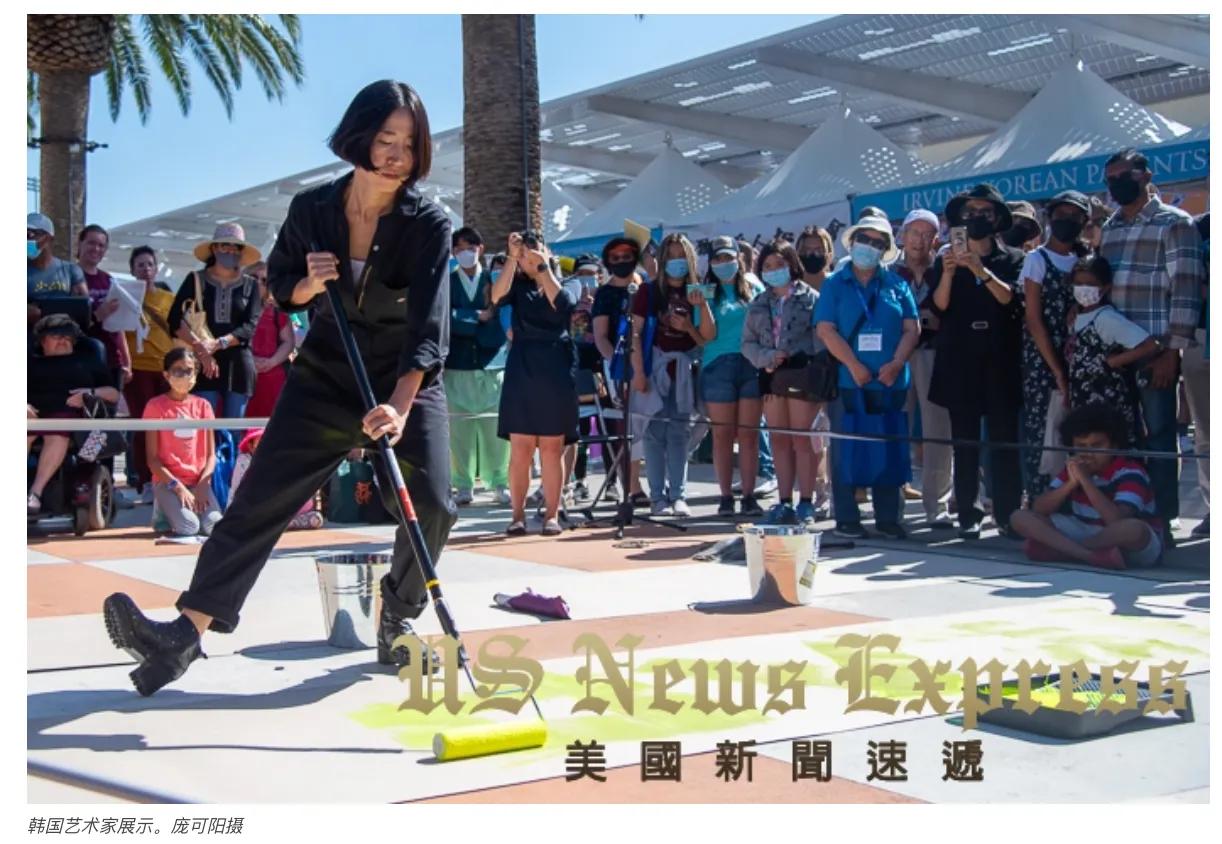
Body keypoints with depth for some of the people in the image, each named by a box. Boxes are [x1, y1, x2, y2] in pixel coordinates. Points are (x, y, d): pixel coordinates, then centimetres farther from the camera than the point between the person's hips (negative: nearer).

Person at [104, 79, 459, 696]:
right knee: (259, 499, -9)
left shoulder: (428, 225, -17)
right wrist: (308, 285, -18)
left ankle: (396, 626, 12)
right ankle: (185, 634, -14)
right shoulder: (310, 210, -8)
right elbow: (279, 285, 7)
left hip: (409, 384, -1)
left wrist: (399, 406, -42)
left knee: (431, 506, -14)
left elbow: (428, 325, -28)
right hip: (323, 379, 2)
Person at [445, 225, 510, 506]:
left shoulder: (494, 280, 8)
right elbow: (447, 317, -3)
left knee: (495, 426, -2)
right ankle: (464, 486, 4)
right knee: (459, 427, -1)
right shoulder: (446, 283, 9)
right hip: (458, 365, 0)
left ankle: (500, 483, 5)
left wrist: (466, 321, -5)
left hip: (492, 362, 0)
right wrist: (479, 317, -5)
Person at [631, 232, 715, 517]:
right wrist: (638, 371, -10)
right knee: (656, 432, -2)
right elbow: (635, 333, -2)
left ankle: (678, 495, 4)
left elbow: (708, 337, 2)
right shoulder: (648, 291, 3)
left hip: (684, 368, 2)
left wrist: (702, 306, -13)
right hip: (655, 366, -2)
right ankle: (658, 497, 1)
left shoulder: (695, 293, 10)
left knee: (680, 433, 1)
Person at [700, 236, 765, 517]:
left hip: (752, 366, 1)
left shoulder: (755, 291, 10)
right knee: (722, 435, 1)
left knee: (749, 434, 0)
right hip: (718, 367, -1)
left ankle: (749, 497, 4)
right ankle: (726, 497, 6)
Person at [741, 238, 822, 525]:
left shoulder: (810, 298, 2)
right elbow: (747, 343, 13)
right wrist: (767, 358, -7)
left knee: (802, 439, -5)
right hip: (771, 374, 5)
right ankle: (784, 502, 12)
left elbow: (821, 337, -5)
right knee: (779, 440, 7)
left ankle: (805, 503, 0)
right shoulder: (759, 304, 17)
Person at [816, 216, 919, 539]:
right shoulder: (835, 284, 4)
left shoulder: (897, 285, 10)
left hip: (890, 382, 2)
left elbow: (911, 328, 5)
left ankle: (888, 518, 13)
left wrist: (896, 364, -11)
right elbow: (825, 330, -5)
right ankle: (846, 519, 7)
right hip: (847, 380, -2)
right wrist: (854, 365, -15)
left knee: (889, 450, 6)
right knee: (846, 449, 1)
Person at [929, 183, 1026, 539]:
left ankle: (1007, 514, -3)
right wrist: (948, 273, -15)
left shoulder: (1013, 259, 9)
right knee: (965, 441, 0)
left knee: (1005, 440, -5)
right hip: (960, 361, 1)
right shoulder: (946, 259, 12)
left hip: (1001, 360, -1)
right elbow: (939, 307, 1)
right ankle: (968, 514, 2)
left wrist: (980, 270, -20)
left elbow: (1011, 299, -7)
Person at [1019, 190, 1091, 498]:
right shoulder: (1037, 259, 0)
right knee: (1038, 434, -6)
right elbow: (1034, 320, -6)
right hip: (1041, 361, -4)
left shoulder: (1085, 260, 13)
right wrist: (1058, 371, -11)